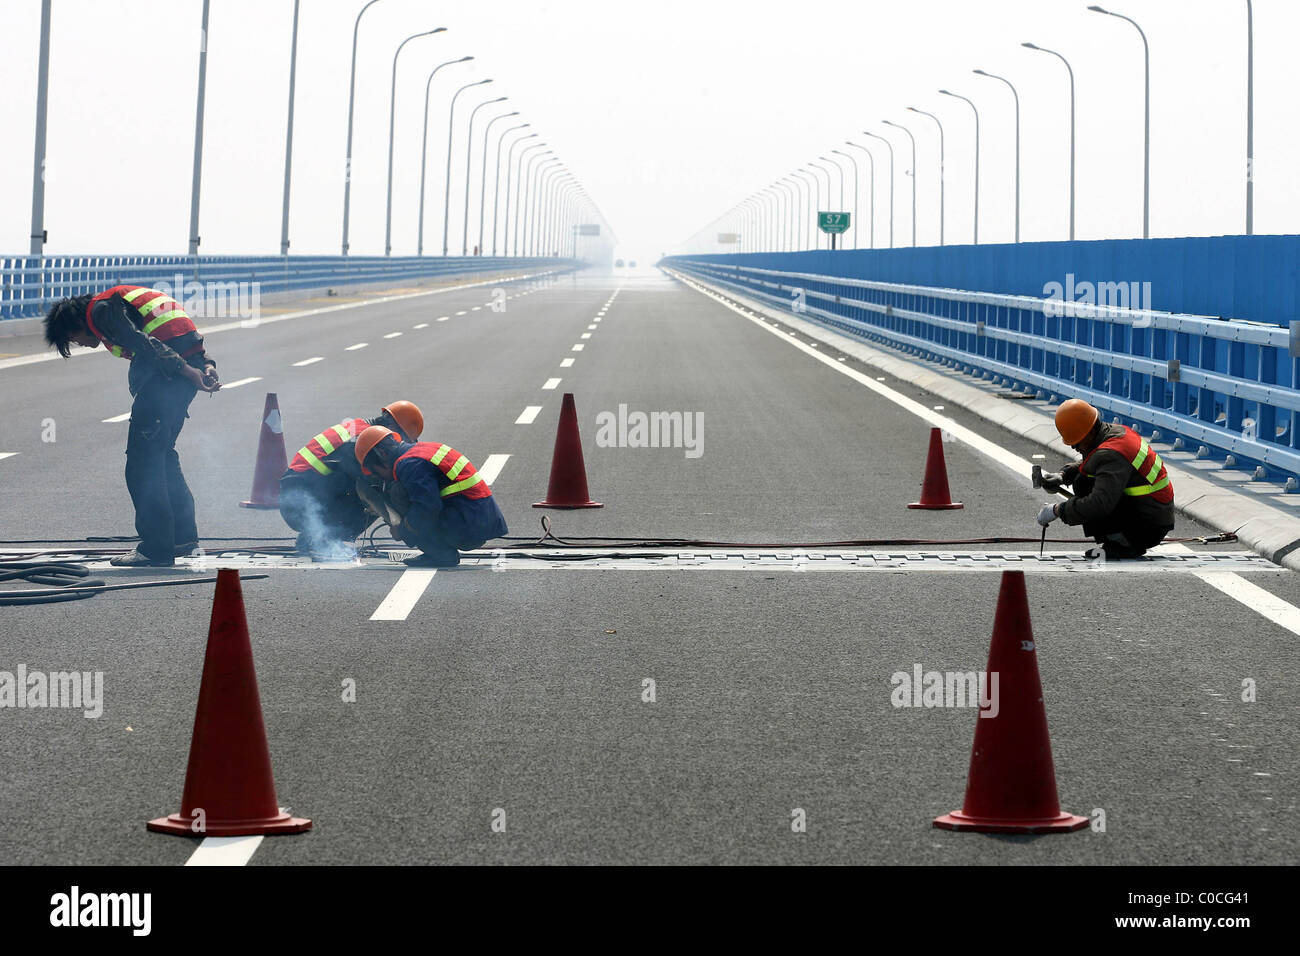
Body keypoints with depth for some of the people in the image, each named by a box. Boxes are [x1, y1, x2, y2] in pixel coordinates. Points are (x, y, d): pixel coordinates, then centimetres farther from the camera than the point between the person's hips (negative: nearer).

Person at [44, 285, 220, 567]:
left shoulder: (100, 310, -1)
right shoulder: (118, 302, 29)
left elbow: (142, 343, -14)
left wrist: (186, 371, -21)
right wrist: (204, 364, 8)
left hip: (167, 374, -10)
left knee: (142, 462, -4)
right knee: (162, 454, 20)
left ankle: (157, 549, -3)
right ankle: (183, 535, 24)